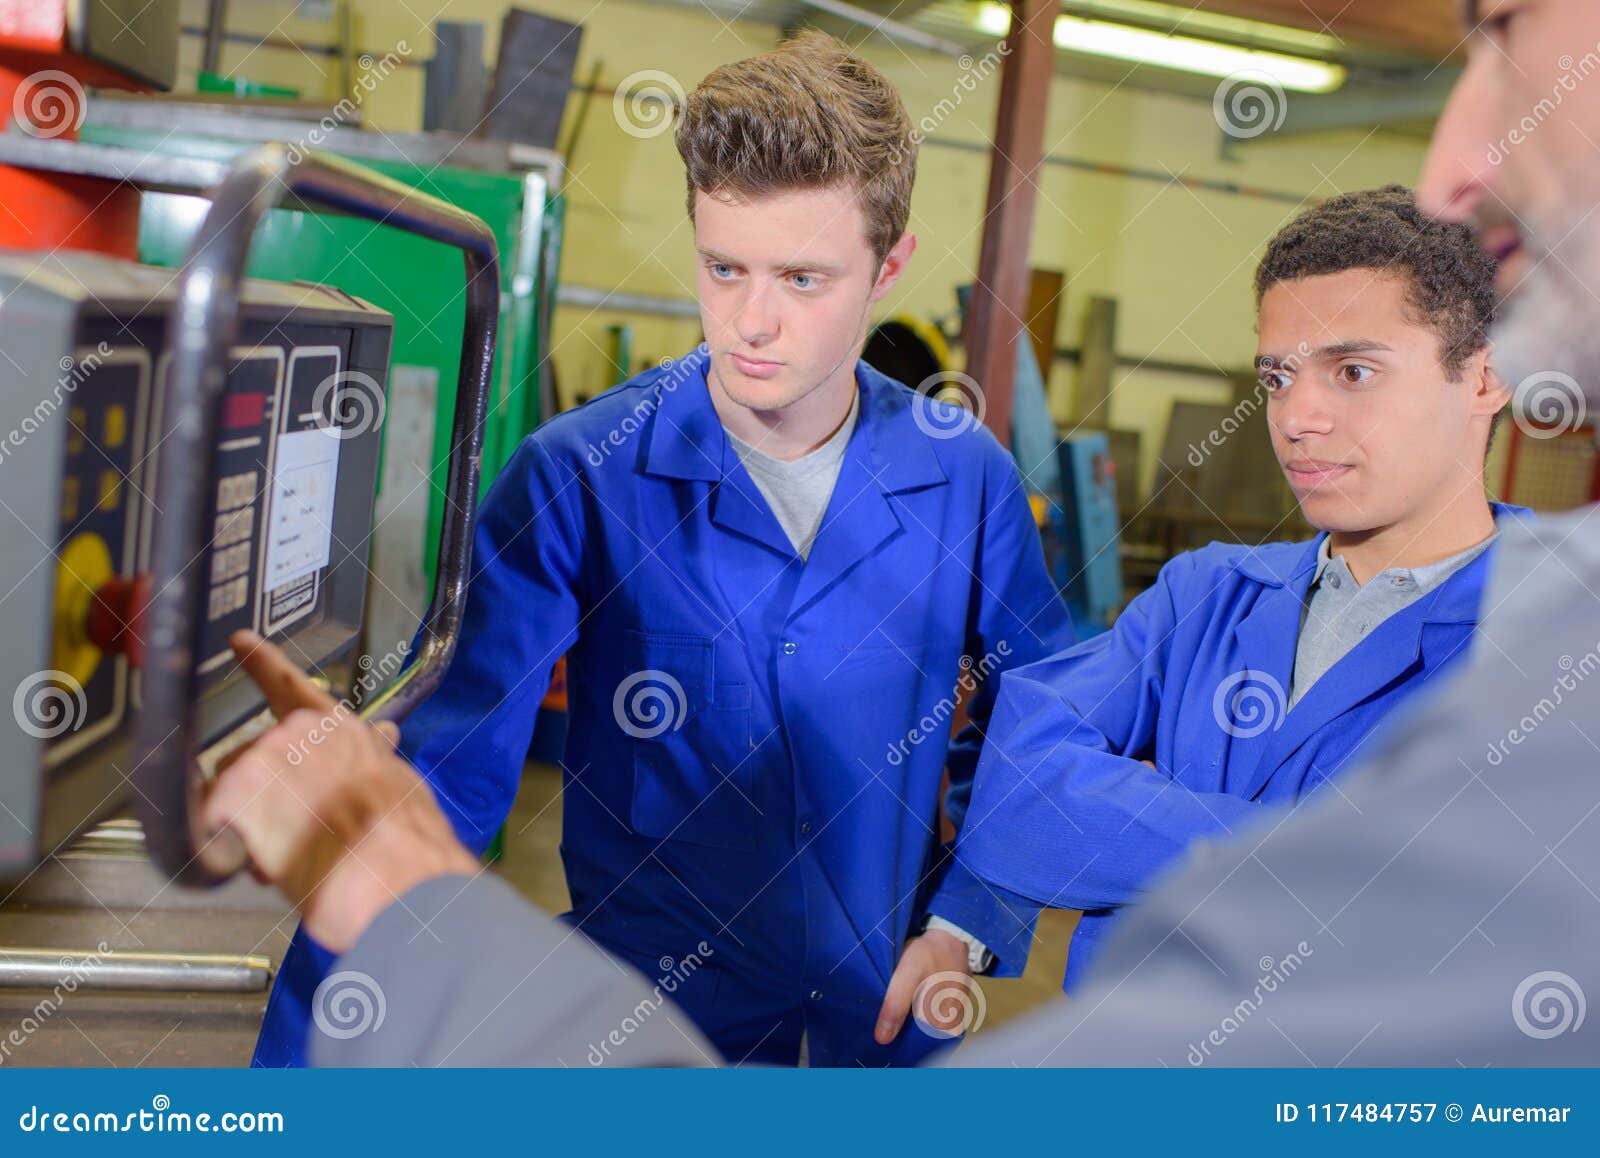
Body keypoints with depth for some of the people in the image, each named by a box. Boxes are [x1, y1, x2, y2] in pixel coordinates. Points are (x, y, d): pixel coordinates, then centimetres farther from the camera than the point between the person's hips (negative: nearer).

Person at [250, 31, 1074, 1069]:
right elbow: (444, 774, -21)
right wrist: (300, 1057, -27)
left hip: (889, 1016, 3)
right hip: (649, 1017, -2)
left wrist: (968, 924, -5)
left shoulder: (967, 478, -10)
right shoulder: (578, 476, -18)